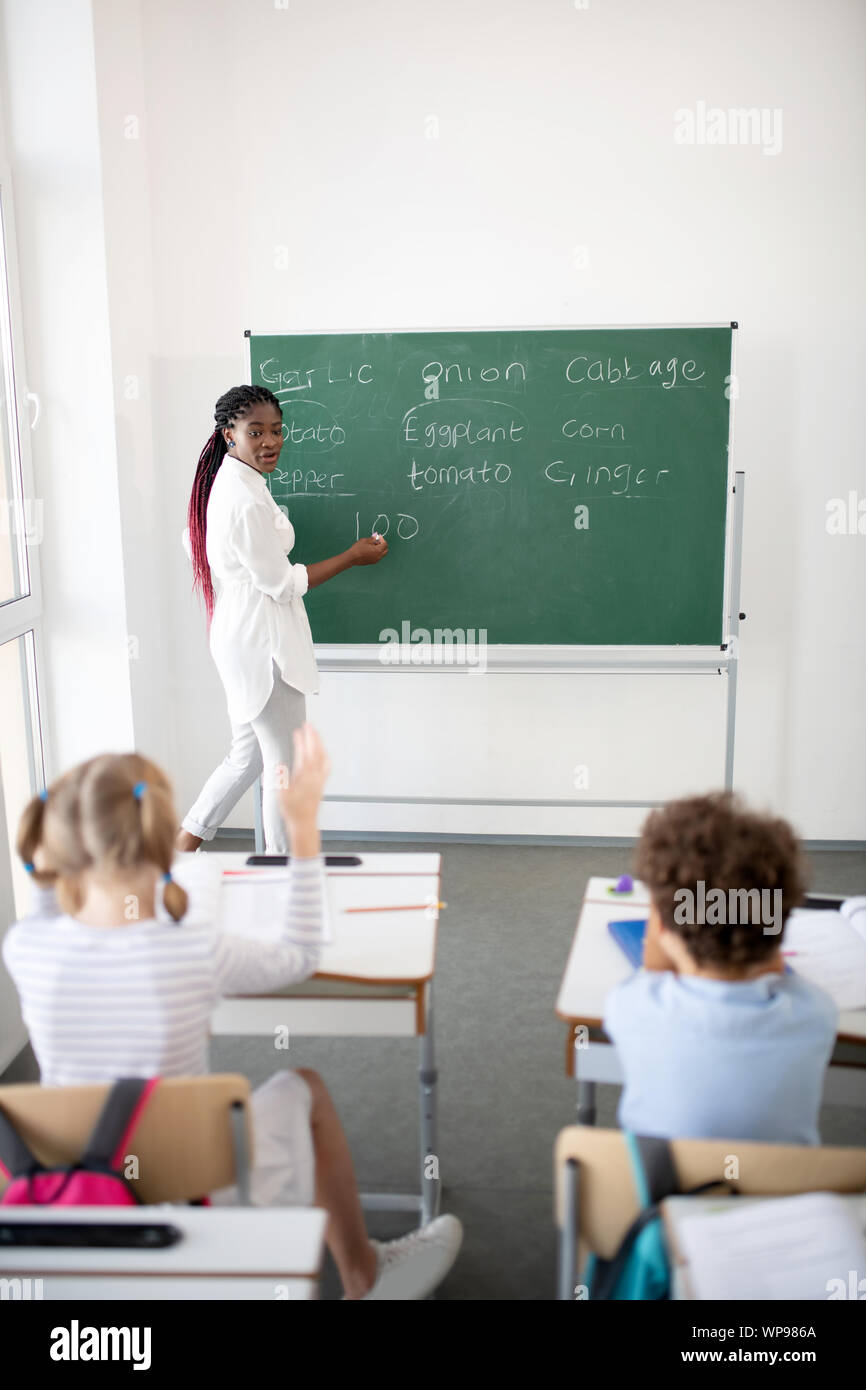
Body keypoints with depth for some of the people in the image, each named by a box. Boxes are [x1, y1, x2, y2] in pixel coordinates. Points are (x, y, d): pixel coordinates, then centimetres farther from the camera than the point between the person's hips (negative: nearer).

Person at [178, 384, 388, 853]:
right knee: (284, 765, 3)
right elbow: (281, 582, -18)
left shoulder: (222, 483, 8)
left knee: (247, 755, 20)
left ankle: (181, 846, 26)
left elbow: (192, 545, 21)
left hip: (239, 636, 10)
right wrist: (353, 557, -8)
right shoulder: (247, 500, -22)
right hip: (264, 643, -10)